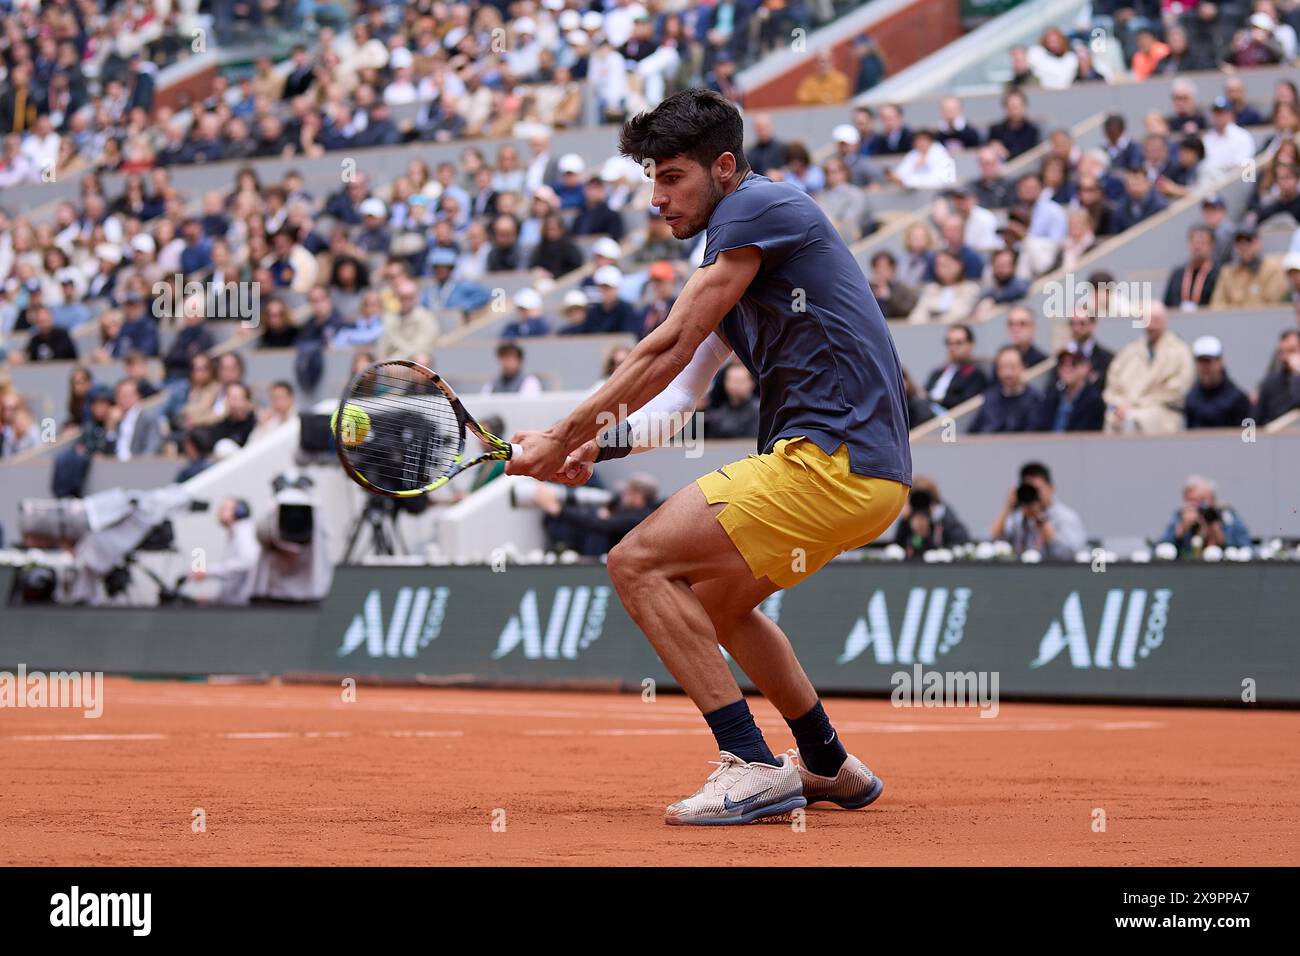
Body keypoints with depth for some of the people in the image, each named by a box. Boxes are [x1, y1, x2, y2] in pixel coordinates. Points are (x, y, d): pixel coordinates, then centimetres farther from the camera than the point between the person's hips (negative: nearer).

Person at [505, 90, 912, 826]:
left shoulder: (757, 208, -8)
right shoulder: (735, 262, 23)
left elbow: (668, 350, -11)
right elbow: (683, 390, 22)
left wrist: (563, 437, -5)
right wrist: (594, 445, 5)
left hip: (835, 460, -11)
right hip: (867, 466, 11)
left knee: (639, 563, -12)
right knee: (713, 597, 28)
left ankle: (753, 766, -16)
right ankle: (830, 767, 34)